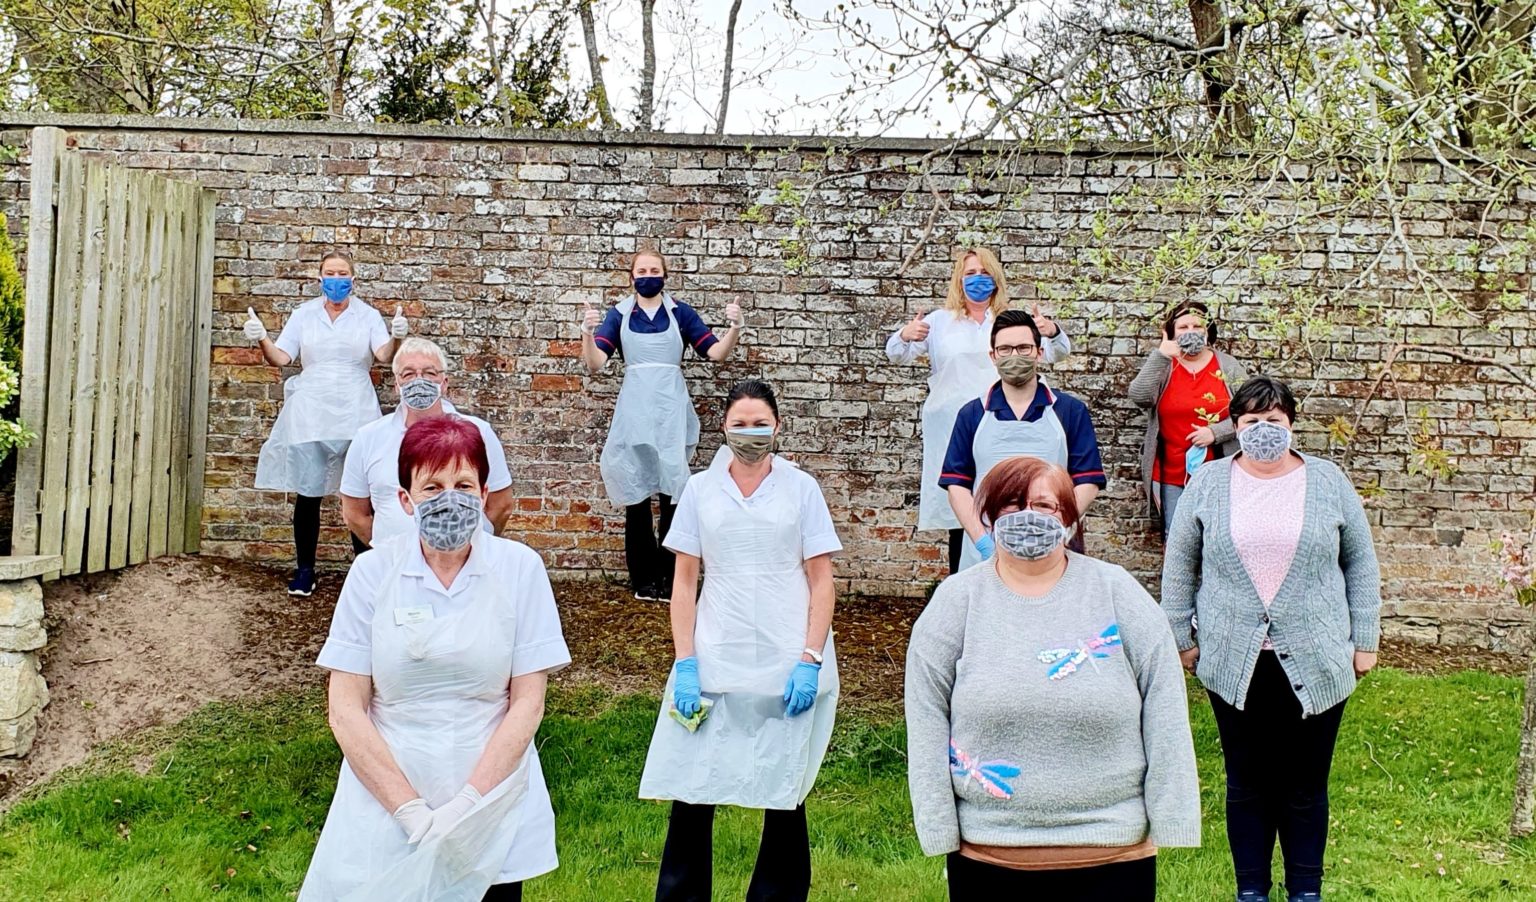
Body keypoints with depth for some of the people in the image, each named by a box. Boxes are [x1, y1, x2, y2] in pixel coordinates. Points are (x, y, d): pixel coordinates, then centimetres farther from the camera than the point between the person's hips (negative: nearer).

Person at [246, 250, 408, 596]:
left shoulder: (368, 316, 7)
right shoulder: (304, 314, 11)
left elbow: (384, 356, -7)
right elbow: (280, 357, 7)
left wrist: (396, 337, -28)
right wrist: (261, 339, -12)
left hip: (355, 415, -1)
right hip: (310, 415, 1)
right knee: (307, 493, 1)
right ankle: (304, 570, 11)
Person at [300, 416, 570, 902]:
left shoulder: (520, 568, -4)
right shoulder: (374, 571, -3)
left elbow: (527, 703, -5)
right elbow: (345, 709, -5)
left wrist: (468, 804, -15)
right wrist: (411, 812, -14)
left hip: (494, 817, 0)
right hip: (384, 814, 0)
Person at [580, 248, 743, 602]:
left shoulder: (681, 313, 7)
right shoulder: (619, 315, 7)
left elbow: (716, 353, 3)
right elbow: (595, 363, -4)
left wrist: (734, 328, -14)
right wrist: (587, 332, -22)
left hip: (672, 411, 0)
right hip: (634, 411, 1)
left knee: (673, 492, -2)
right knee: (635, 493, 4)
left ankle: (669, 579, 7)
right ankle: (643, 579, 13)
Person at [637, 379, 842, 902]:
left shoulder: (801, 488, 2)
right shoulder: (701, 489, 5)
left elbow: (821, 581, 1)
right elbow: (684, 581, 5)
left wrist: (810, 661, -9)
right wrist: (685, 665, -3)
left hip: (788, 670, -1)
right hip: (715, 666, 1)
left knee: (784, 796, 8)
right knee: (691, 794, 1)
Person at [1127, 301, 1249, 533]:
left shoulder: (1228, 367, 5)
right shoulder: (1160, 366, 5)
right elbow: (1139, 397, -13)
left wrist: (1215, 432, -14)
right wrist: (1160, 356, -18)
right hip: (1172, 476, 0)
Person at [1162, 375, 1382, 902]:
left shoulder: (1328, 483, 2)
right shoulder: (1208, 484, 2)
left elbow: (1360, 564, 7)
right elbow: (1179, 566, 6)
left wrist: (1364, 640, 4)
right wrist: (1182, 637, 5)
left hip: (1314, 662, 0)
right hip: (1234, 664, 0)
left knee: (1306, 786, 9)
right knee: (1247, 784, 10)